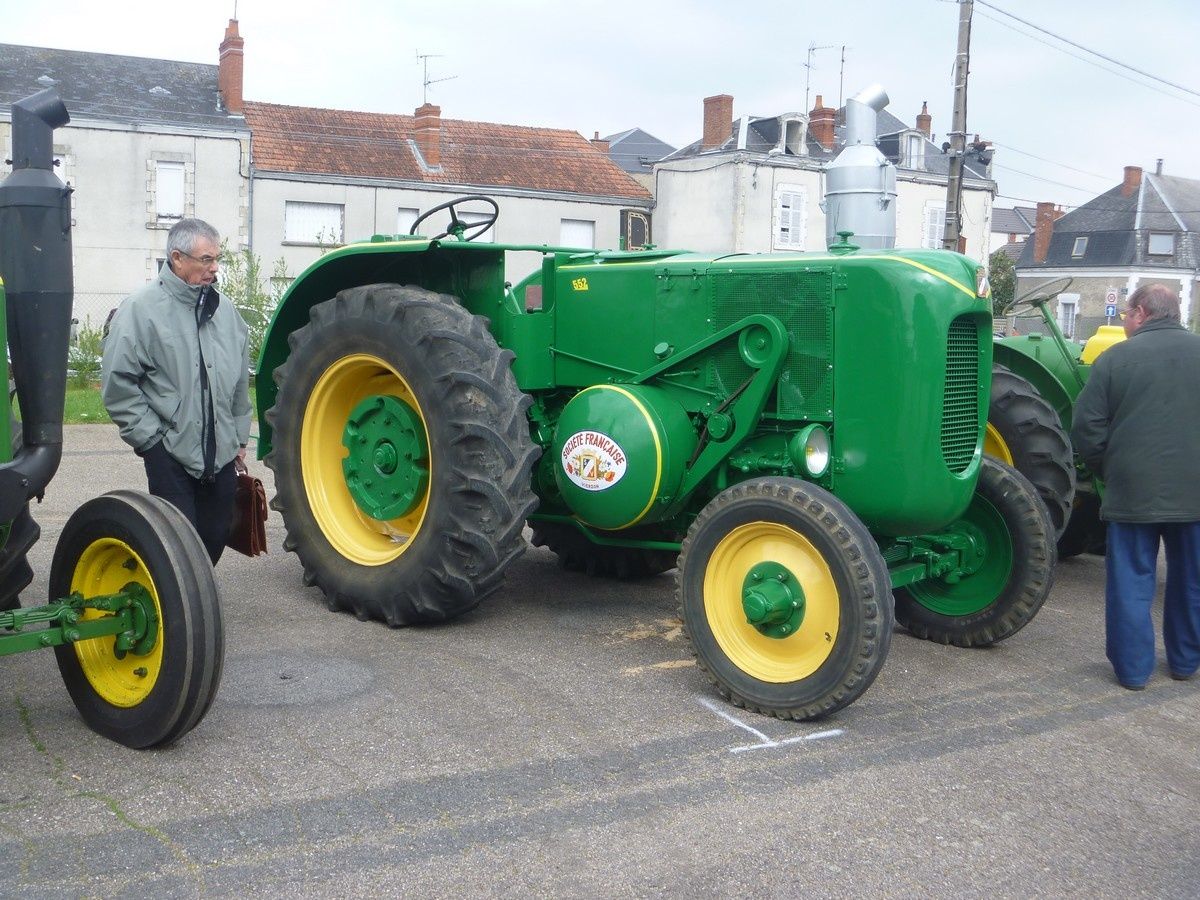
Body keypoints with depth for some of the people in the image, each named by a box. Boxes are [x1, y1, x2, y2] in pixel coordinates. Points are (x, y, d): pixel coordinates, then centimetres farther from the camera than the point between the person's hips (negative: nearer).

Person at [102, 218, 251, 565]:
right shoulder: (141, 309, -10)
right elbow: (117, 384, -11)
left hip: (221, 454, 6)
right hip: (169, 453, -6)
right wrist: (150, 438, -12)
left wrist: (240, 437, 18)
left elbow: (240, 378, 18)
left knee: (214, 537, 13)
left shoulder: (223, 308, 9)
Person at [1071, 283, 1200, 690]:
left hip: (1134, 490, -3)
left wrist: (1108, 470, 8)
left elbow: (1087, 428, -7)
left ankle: (1133, 668, 11)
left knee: (1132, 582, 7)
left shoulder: (1115, 358, -6)